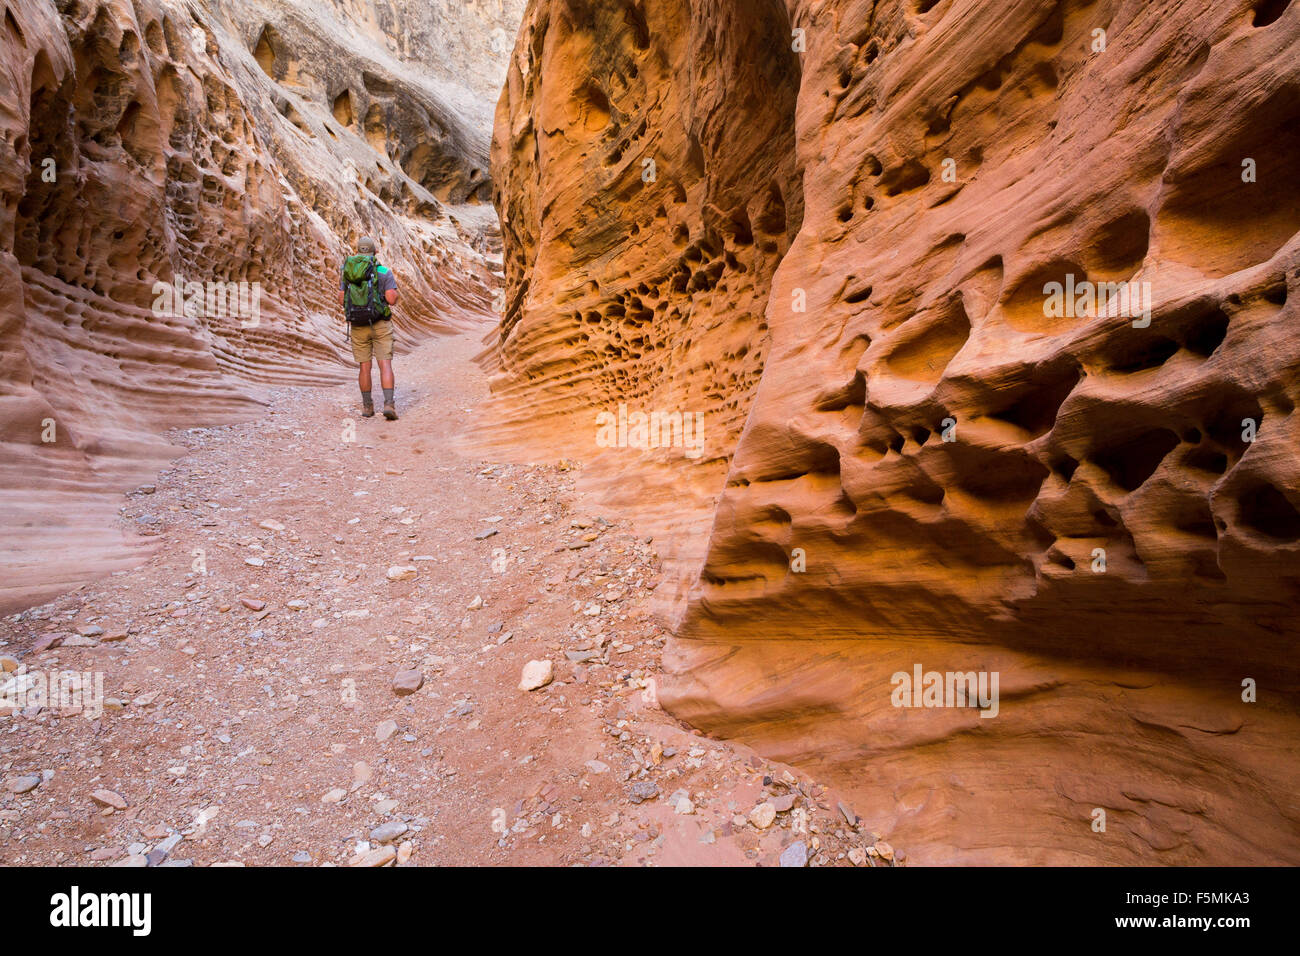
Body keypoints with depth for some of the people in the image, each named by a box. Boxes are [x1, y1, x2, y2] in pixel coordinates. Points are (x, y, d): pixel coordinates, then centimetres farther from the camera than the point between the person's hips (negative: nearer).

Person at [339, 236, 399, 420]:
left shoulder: (347, 272, 5)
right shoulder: (384, 272, -5)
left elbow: (342, 300, 3)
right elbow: (392, 300, -13)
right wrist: (392, 293, 11)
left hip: (358, 326, 3)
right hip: (380, 325, -3)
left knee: (364, 367, 11)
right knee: (385, 365, -4)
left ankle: (367, 406, 16)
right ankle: (389, 404, -18)